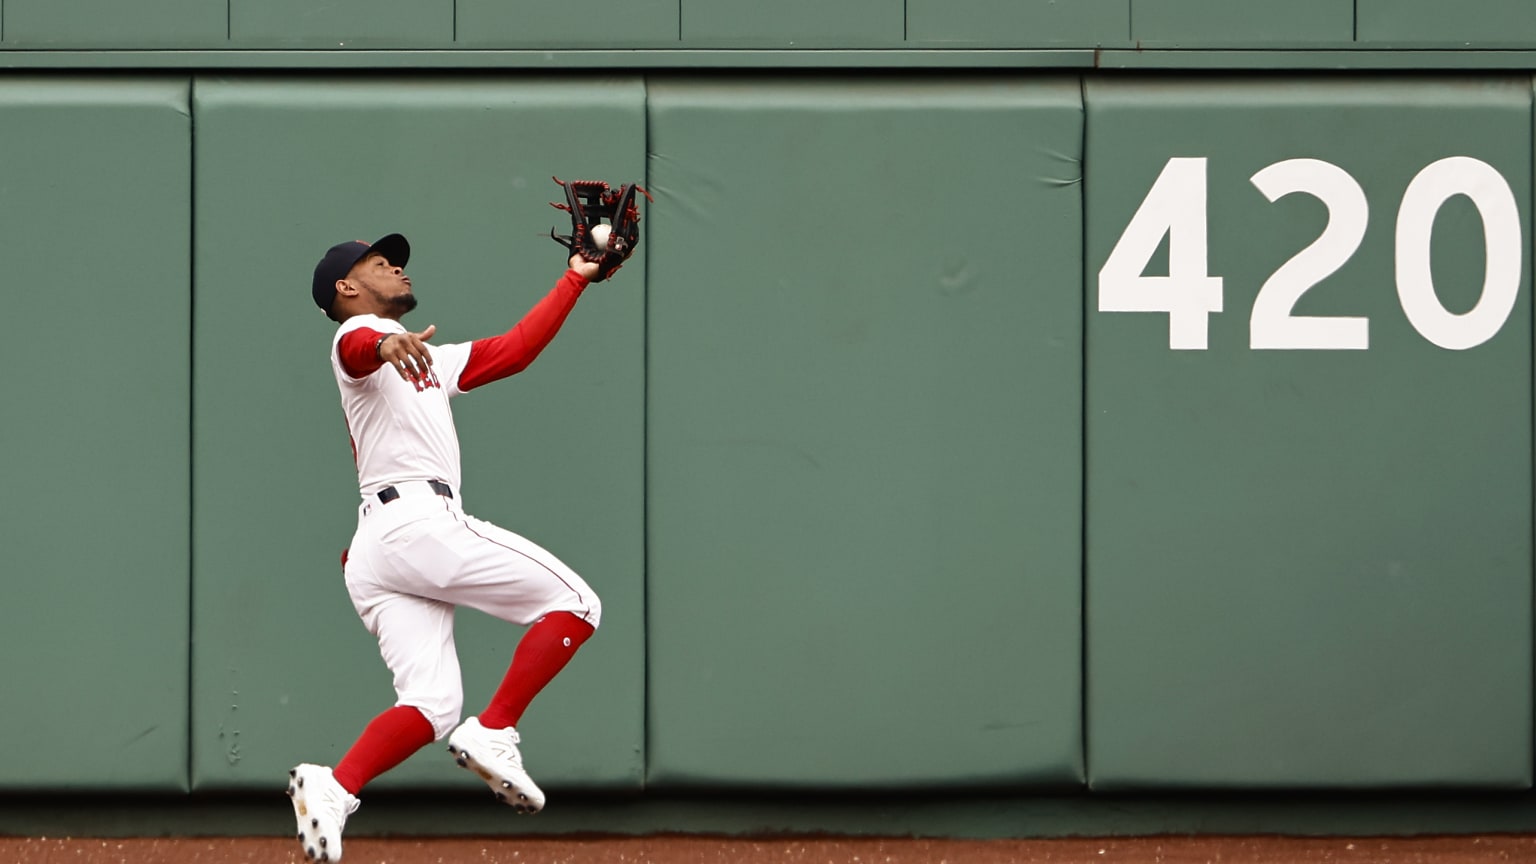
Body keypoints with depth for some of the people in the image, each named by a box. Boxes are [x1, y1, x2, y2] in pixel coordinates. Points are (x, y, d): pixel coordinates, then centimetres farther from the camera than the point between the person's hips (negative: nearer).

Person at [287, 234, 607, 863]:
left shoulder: (429, 360, 33)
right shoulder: (362, 335, 5)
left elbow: (513, 351, 36)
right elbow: (359, 350, -22)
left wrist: (576, 279, 37)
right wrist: (386, 345, -47)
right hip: (420, 522, -9)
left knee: (431, 705, -4)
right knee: (575, 602, -4)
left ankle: (334, 788, -24)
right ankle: (493, 734, -11)